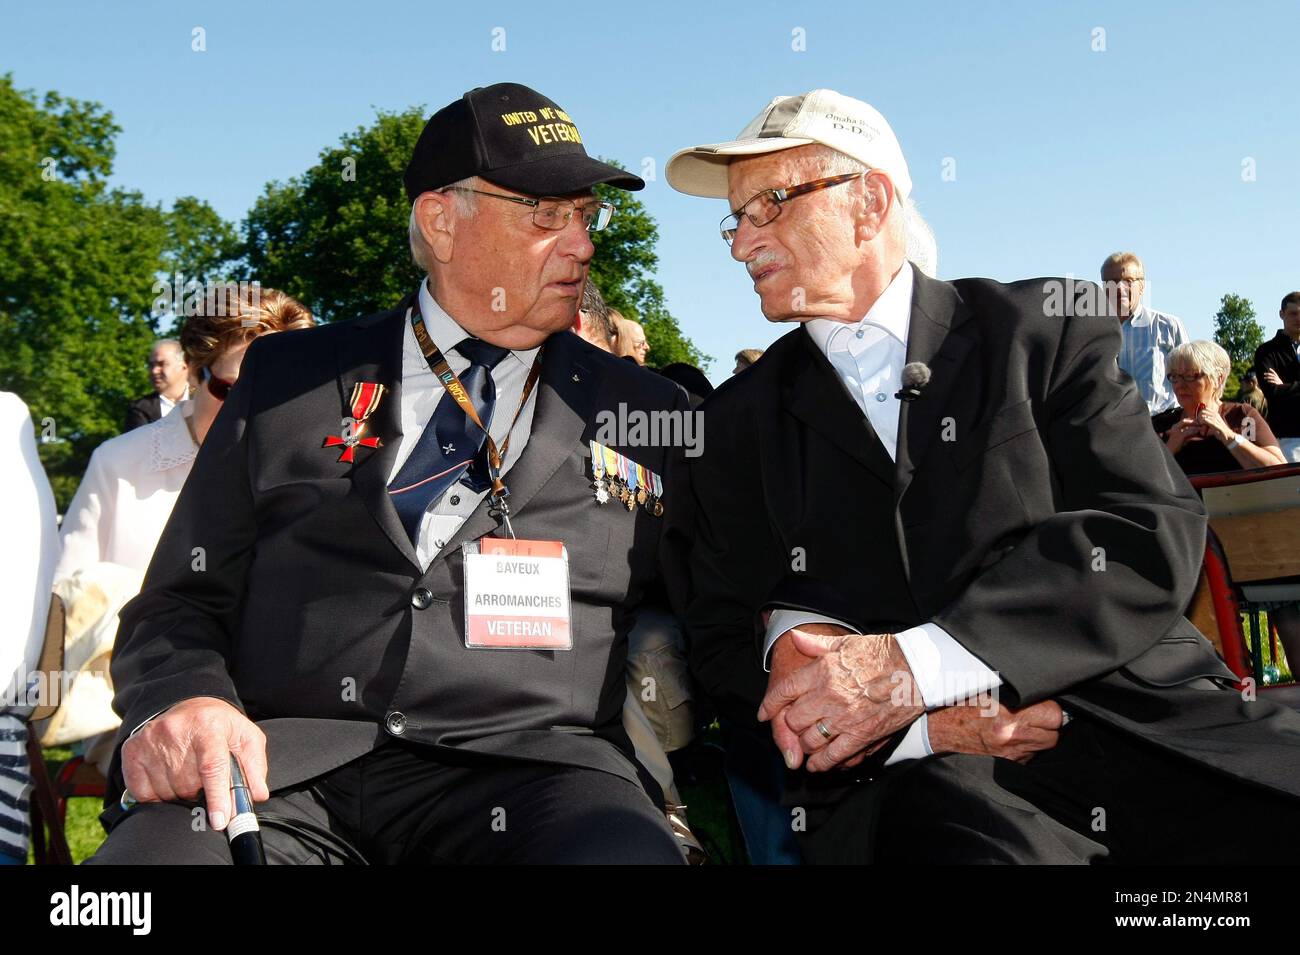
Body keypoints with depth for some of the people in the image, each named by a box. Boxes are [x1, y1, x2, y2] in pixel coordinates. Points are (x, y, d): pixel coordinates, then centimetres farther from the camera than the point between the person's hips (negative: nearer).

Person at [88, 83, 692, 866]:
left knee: (625, 849, -33)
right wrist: (182, 700, -9)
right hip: (279, 764, 1)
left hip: (527, 767, 0)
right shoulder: (289, 377, 14)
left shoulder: (644, 412, 13)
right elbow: (182, 602, 13)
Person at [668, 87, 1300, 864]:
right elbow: (723, 640, 7)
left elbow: (1158, 531, -3)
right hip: (924, 776, -2)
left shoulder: (1043, 331, 8)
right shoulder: (741, 422, 12)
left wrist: (915, 665, -16)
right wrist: (925, 723, -12)